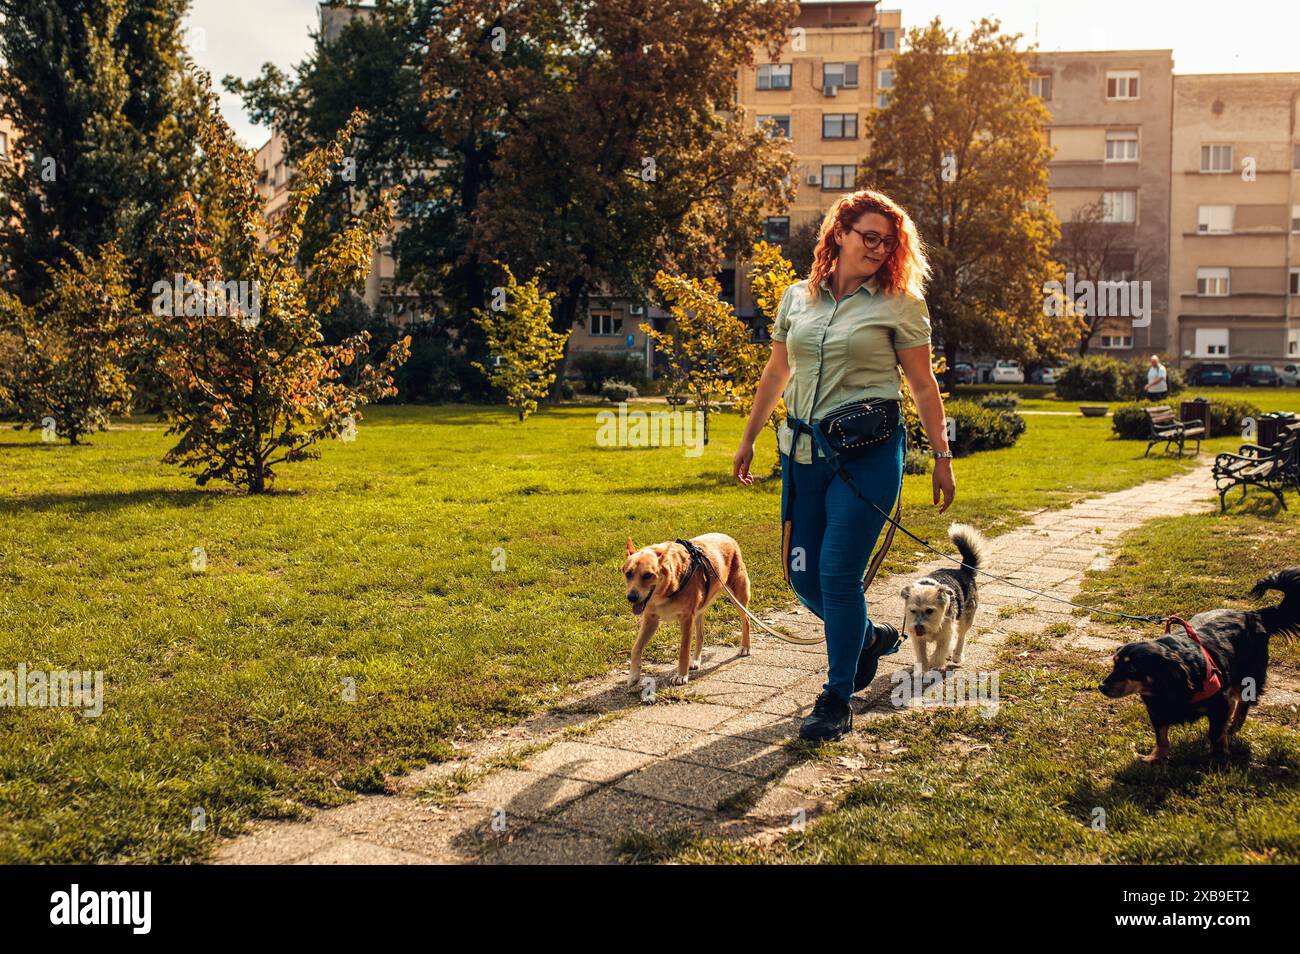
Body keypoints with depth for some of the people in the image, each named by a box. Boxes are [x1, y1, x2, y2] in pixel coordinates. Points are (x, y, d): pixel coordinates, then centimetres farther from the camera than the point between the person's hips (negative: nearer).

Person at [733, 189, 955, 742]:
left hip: (869, 453, -5)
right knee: (802, 576, 7)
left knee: (839, 573, -9)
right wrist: (748, 440, 21)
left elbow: (923, 386, 3)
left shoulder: (898, 302, 0)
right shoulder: (797, 298, 10)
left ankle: (837, 700, 6)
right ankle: (871, 636, 37)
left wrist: (941, 456, 2)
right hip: (804, 452, 5)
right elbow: (775, 374, 19)